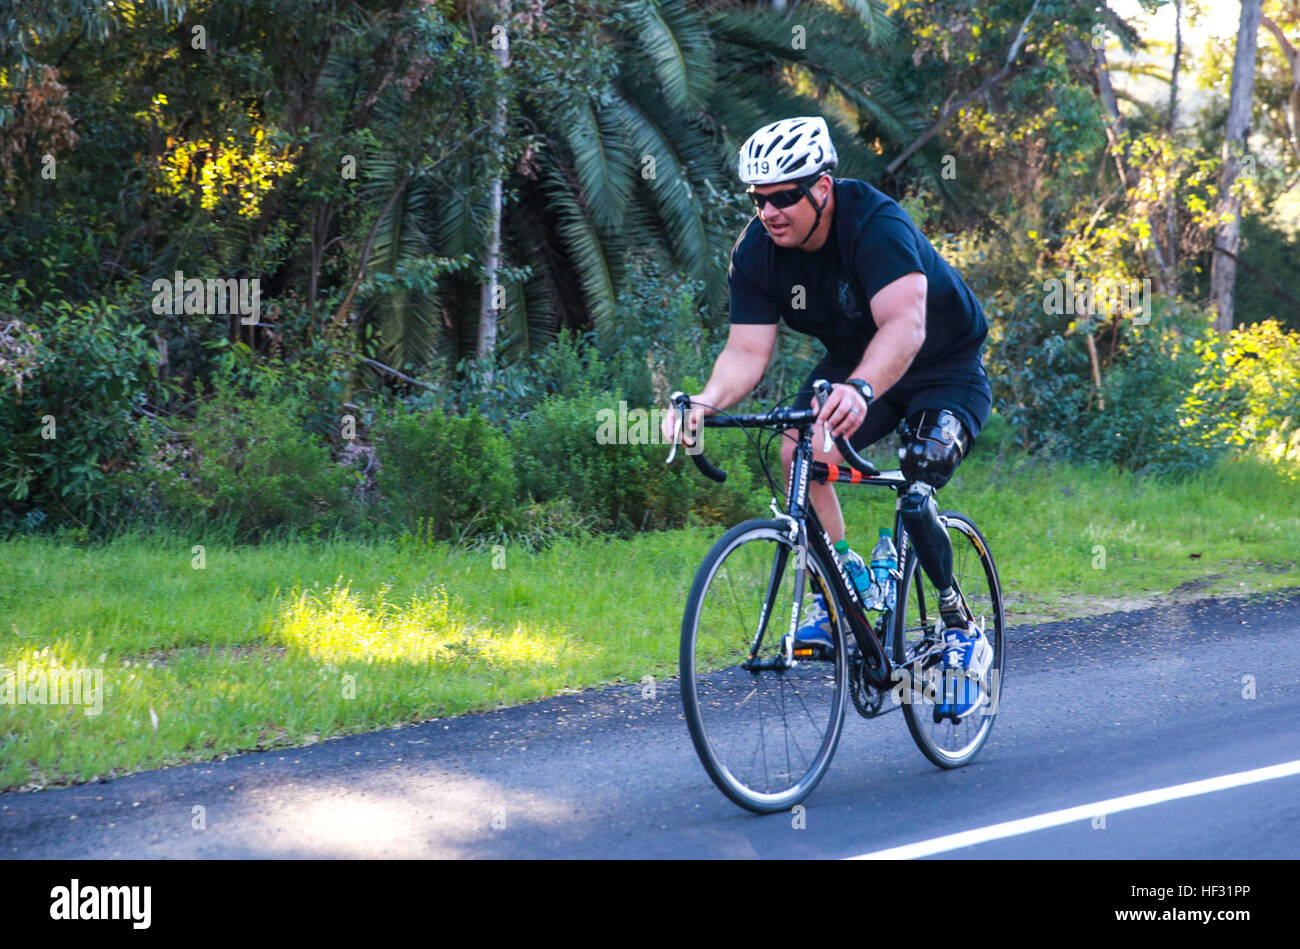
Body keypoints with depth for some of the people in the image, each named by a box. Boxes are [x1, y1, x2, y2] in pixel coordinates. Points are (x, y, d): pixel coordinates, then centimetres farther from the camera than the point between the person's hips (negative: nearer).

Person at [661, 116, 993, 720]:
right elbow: (747, 351, -20)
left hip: (944, 369, -5)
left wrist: (859, 390, -67)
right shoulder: (756, 253, -17)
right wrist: (705, 404, -42)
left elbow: (904, 325, -48)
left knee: (915, 501, -22)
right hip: (851, 364, 5)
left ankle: (962, 633, 0)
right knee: (799, 453, -22)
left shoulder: (876, 226, -34)